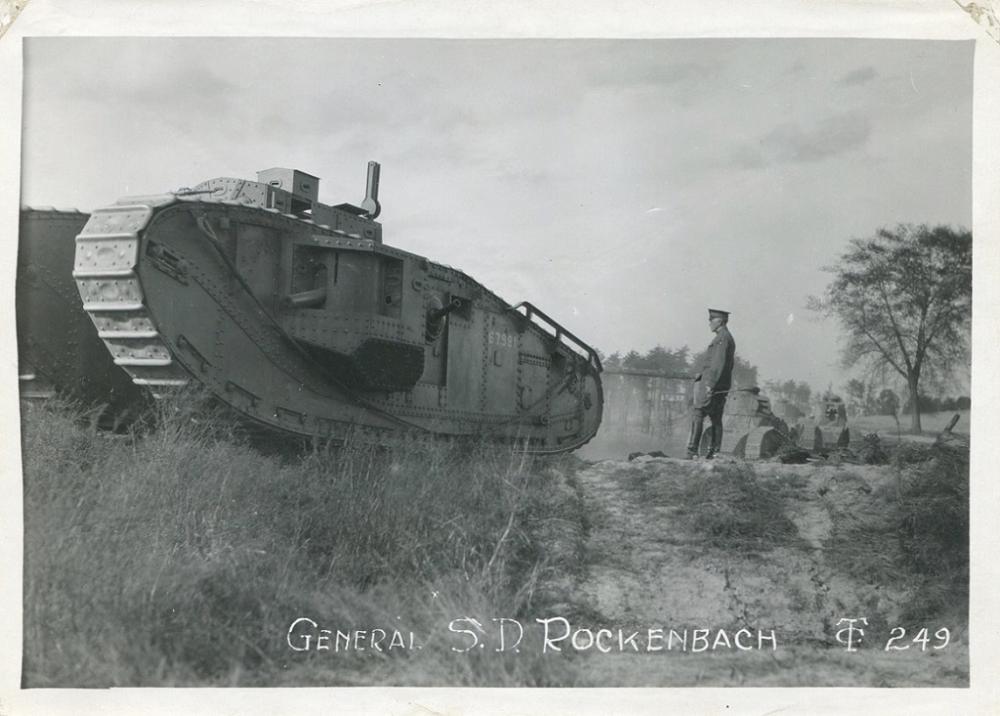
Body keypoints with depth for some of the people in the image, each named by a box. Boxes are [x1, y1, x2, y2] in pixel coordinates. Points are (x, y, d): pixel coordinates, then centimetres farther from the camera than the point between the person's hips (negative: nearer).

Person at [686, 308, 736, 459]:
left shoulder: (722, 338, -12)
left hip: (712, 383, -10)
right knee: (716, 419, 8)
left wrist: (710, 384, -22)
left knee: (698, 415, -9)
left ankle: (692, 451, -12)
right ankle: (715, 452, 8)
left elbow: (719, 363, -20)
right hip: (722, 386, 10)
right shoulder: (728, 338, 19)